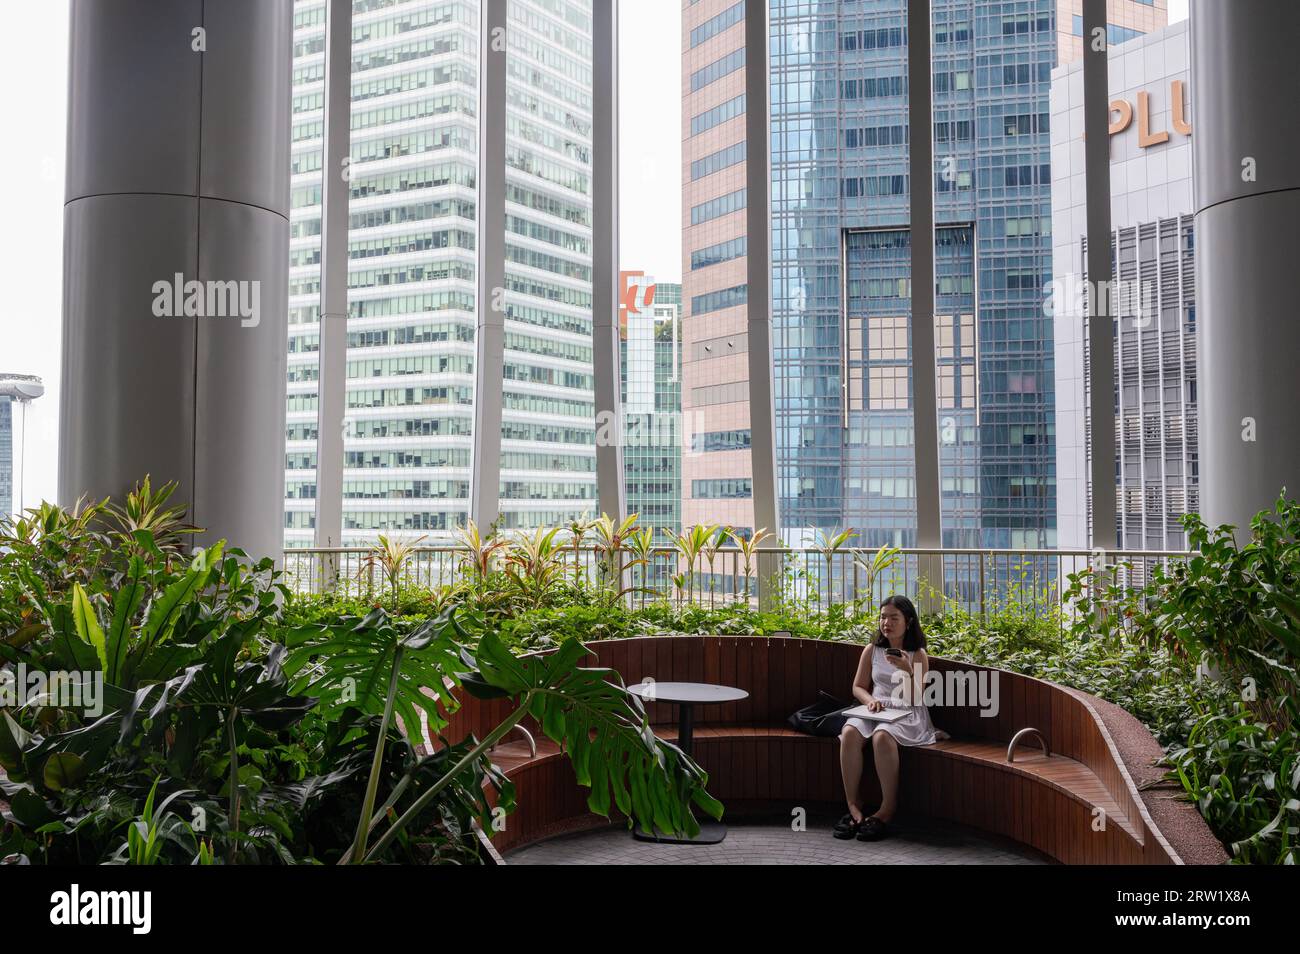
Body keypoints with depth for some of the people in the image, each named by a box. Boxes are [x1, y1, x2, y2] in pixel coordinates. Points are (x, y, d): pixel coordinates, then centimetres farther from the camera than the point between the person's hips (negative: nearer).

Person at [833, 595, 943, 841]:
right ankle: (854, 807, -24)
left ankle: (888, 810, -28)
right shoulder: (872, 650, 11)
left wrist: (907, 670, -21)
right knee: (849, 733, -31)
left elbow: (916, 699, -4)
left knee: (882, 736, -38)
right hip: (876, 710, 3)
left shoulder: (918, 655, 3)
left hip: (907, 715, -3)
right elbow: (858, 687, 14)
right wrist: (869, 700, -8)